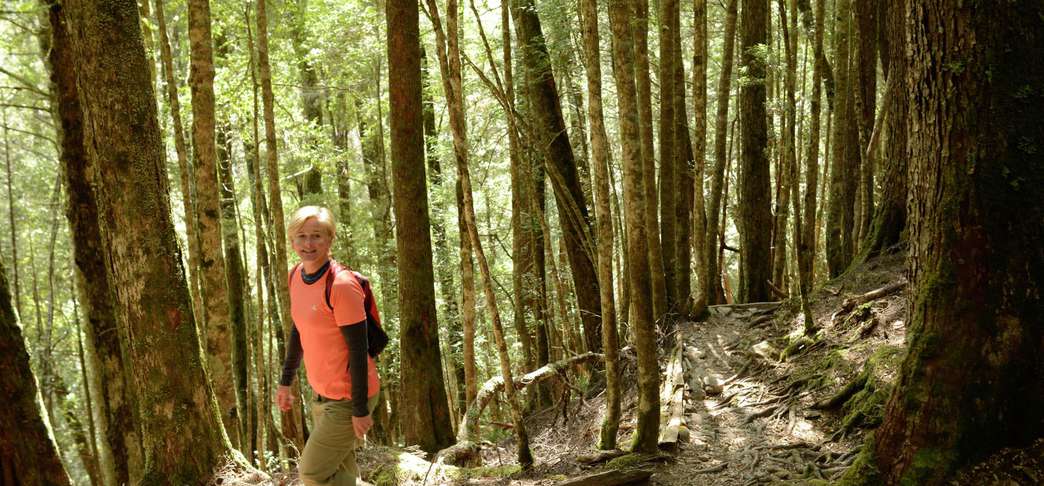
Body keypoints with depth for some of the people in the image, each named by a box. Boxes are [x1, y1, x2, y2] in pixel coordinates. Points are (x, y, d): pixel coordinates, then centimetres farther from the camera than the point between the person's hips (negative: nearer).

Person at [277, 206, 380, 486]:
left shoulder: (341, 285, -23)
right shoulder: (297, 276, 1)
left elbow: (358, 350, -21)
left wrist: (360, 410, -18)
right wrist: (285, 382, 18)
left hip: (348, 398, -8)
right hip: (323, 394, 8)